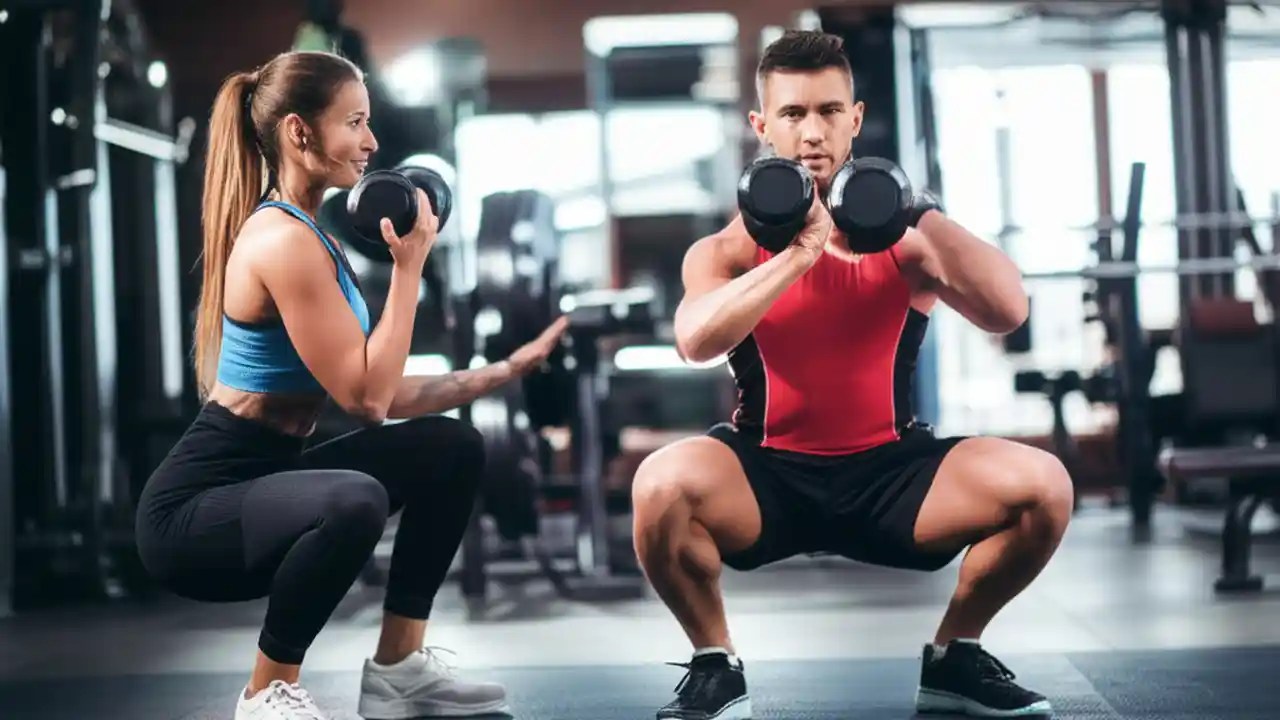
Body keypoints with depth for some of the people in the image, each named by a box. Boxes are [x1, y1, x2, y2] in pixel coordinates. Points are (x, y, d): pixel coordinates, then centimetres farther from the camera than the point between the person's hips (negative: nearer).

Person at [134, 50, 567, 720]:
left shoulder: (308, 237, 12)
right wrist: (409, 264, -15)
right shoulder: (283, 241, -19)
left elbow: (378, 395, 11)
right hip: (194, 508, -10)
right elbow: (368, 396, -22)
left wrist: (504, 370, 9)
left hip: (259, 480, 10)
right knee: (354, 502, -38)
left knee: (451, 448, 10)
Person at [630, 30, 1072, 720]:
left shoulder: (902, 236, -1)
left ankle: (952, 659, 4)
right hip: (768, 476, -1)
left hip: (887, 470, 2)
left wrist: (921, 218, -29)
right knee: (662, 484, -33)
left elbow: (1007, 312, -17)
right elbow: (695, 341, -26)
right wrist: (799, 253, -34)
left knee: (1041, 484, -22)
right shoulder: (729, 247, -4)